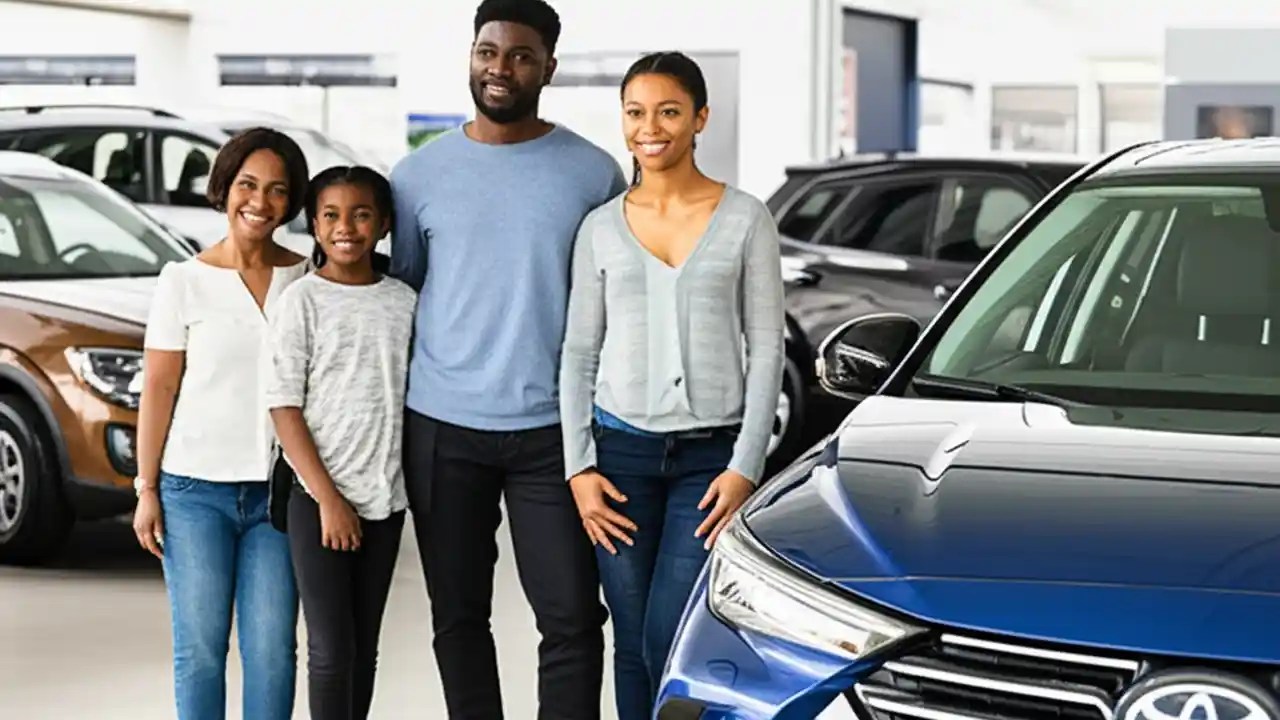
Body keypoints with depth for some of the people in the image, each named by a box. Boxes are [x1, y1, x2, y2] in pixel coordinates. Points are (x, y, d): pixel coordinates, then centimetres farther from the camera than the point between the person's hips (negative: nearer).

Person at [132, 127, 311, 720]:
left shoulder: (307, 281, 6)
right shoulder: (185, 281, 0)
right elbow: (159, 389, 1)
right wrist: (147, 488, -3)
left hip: (277, 490, 2)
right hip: (196, 488, -2)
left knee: (273, 647, 0)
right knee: (201, 645, -1)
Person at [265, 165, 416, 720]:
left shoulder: (403, 302, 6)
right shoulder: (301, 301, -5)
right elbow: (285, 409, -7)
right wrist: (327, 498, -12)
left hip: (385, 497, 4)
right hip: (319, 497, -4)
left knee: (364, 648, 9)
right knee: (331, 649, -6)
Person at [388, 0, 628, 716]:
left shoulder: (594, 173, 1)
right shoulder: (420, 174, 4)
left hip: (551, 429, -1)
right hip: (442, 426, 2)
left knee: (572, 619, -5)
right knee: (458, 618, 9)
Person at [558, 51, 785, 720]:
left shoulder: (745, 220, 1)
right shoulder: (602, 226, 8)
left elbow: (766, 349, 0)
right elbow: (579, 353, 9)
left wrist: (745, 467, -7)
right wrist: (578, 467, 1)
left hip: (712, 453, -2)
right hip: (621, 449, 2)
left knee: (670, 639, -13)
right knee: (633, 645, 4)